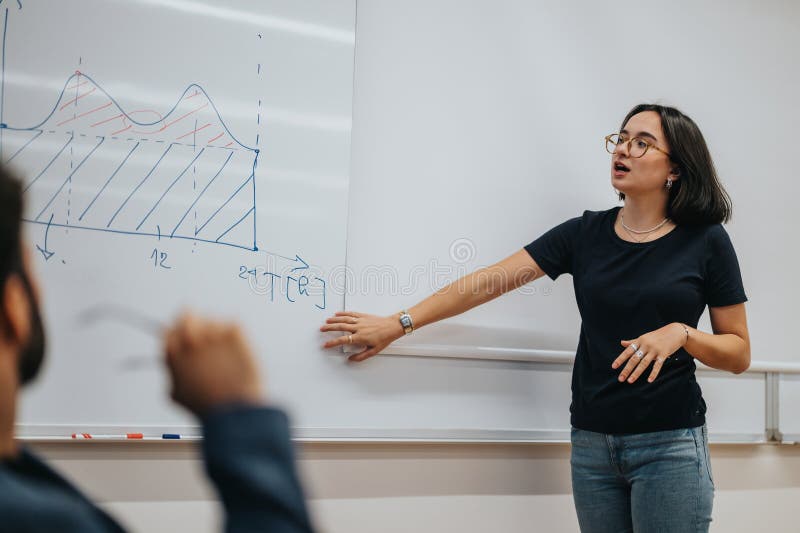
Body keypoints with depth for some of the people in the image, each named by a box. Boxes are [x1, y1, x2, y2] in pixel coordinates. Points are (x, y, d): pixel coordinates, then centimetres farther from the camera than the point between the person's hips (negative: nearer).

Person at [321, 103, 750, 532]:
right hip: (592, 444, 3)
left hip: (670, 445, -3)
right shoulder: (585, 233, 5)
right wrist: (397, 324, -3)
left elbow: (739, 355, 2)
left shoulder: (706, 241, -1)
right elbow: (490, 280, 1)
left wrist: (680, 333, -18)